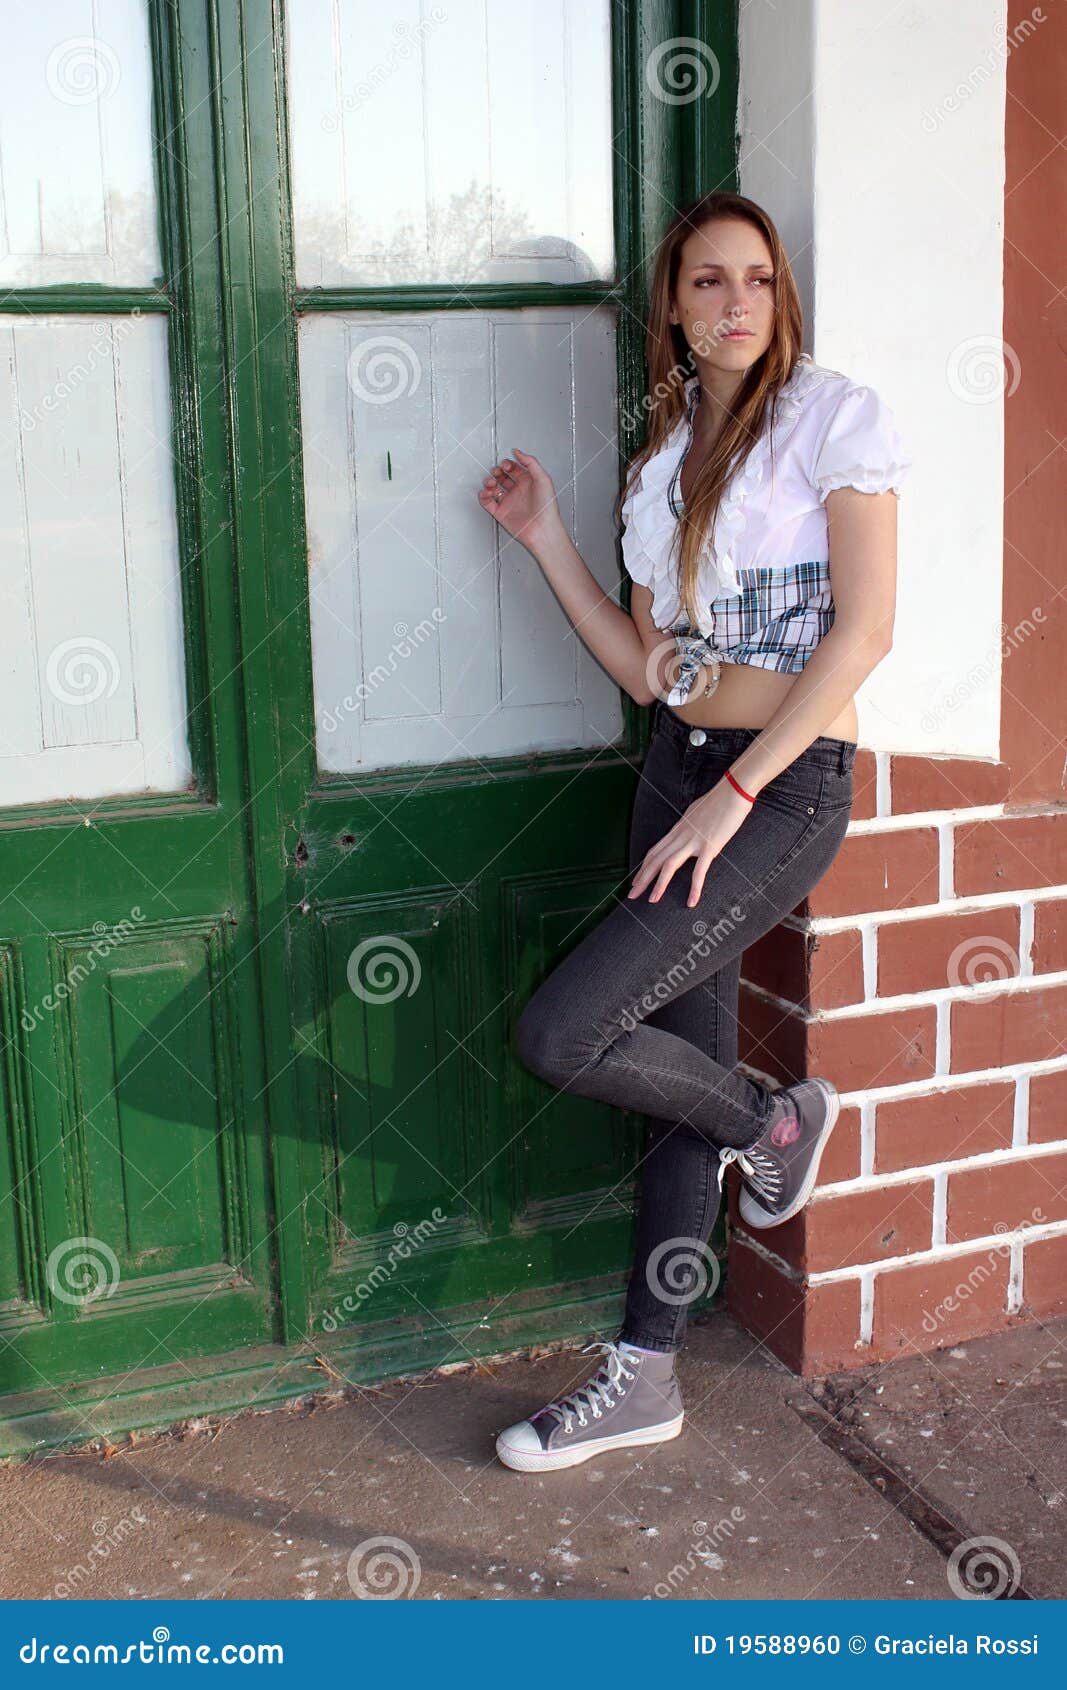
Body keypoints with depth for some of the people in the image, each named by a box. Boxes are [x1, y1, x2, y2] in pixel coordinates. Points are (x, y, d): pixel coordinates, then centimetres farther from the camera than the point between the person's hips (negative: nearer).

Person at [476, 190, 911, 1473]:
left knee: (557, 1038, -17)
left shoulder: (834, 416, -5)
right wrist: (544, 538, 8)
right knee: (685, 1070, 10)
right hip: (678, 772, 6)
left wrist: (735, 794, -16)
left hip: (786, 786, -6)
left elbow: (864, 631, -13)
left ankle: (777, 1119, 11)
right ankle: (644, 1377, 22)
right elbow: (644, 669, 10)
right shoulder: (662, 461, 14)